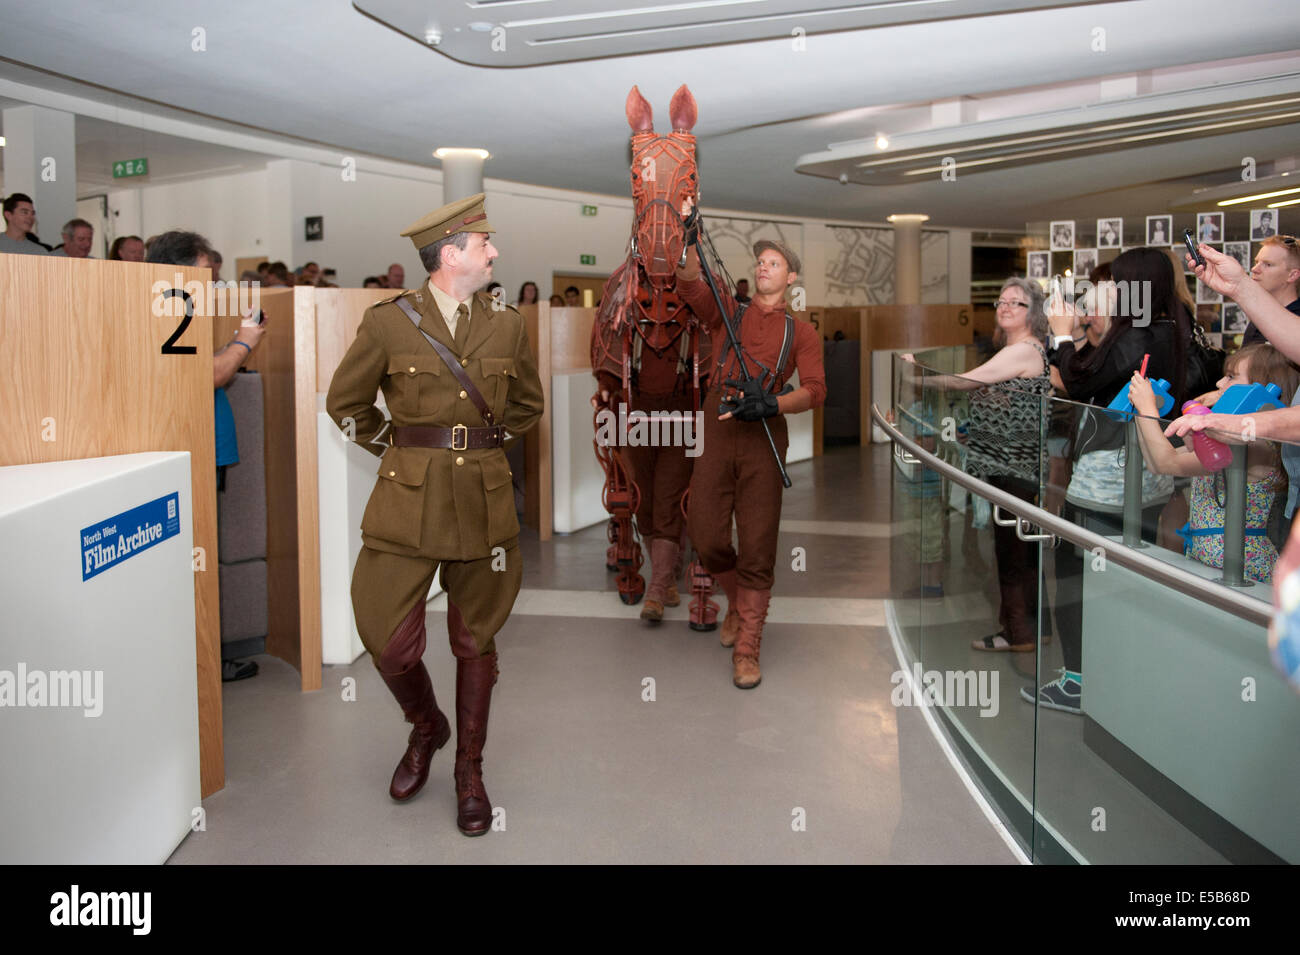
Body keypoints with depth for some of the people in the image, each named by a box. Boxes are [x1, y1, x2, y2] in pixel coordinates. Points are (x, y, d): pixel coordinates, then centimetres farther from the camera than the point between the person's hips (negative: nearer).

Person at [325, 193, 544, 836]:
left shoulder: (507, 325, 6)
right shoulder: (388, 322, -2)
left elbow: (527, 404, 21)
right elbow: (344, 401, 9)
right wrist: (395, 449, 7)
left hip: (484, 500, 2)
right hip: (408, 497, -2)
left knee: (475, 639, 9)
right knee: (388, 639, -4)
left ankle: (470, 769, 26)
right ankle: (426, 729, 28)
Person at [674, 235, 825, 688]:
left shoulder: (801, 332, 14)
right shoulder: (727, 312, 18)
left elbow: (815, 390, 0)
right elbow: (690, 286, -1)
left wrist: (771, 403, -18)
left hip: (764, 434, -1)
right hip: (717, 427, 1)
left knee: (757, 547, -3)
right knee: (707, 539, -1)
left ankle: (747, 648, 6)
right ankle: (737, 604, 30)